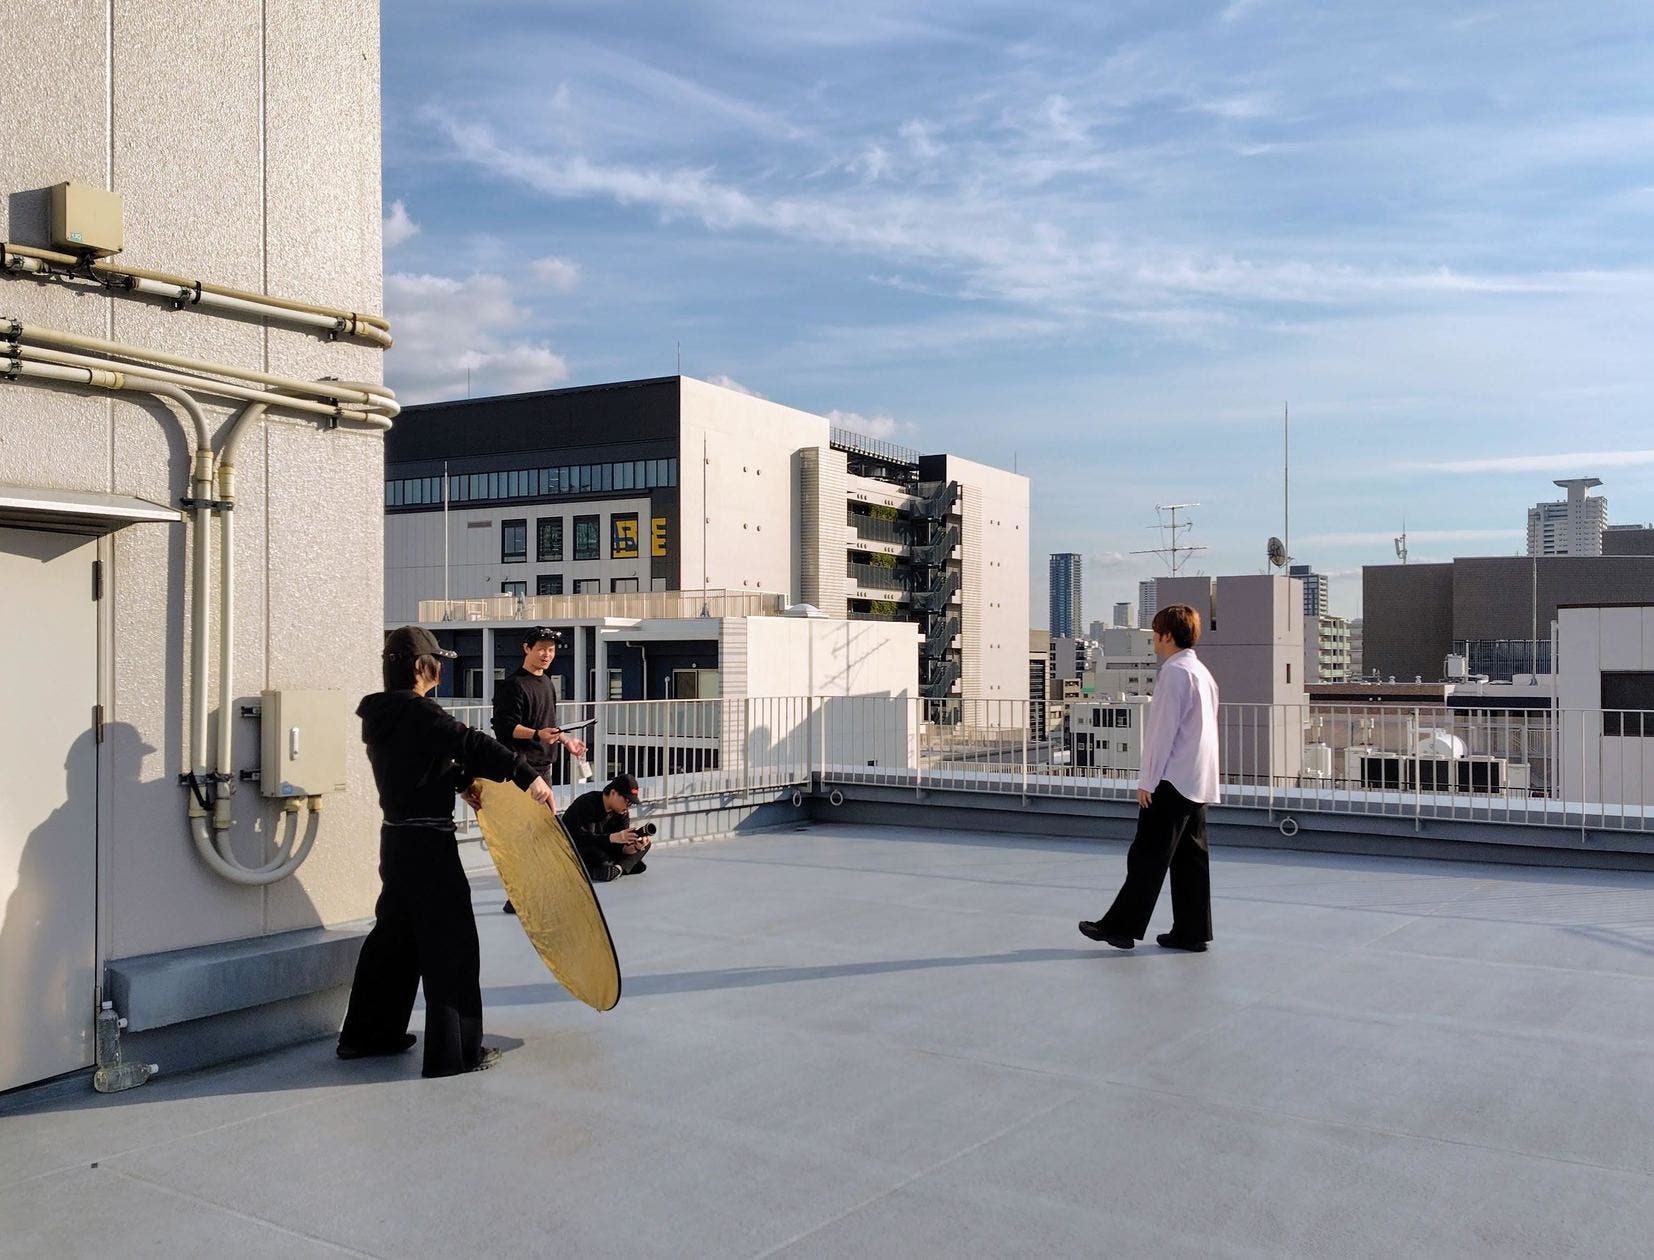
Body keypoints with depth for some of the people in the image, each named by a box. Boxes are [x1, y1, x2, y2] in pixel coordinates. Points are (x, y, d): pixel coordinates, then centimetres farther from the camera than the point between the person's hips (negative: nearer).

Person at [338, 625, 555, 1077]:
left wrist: (463, 778, 12)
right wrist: (528, 776, -29)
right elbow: (471, 743, -28)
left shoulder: (380, 714, 11)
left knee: (395, 935, 21)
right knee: (451, 944, -2)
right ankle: (455, 1051, 3)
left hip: (397, 837, 10)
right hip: (428, 842, -10)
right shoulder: (417, 711, -18)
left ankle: (367, 1033, 31)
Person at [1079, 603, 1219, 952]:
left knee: (1147, 858, -4)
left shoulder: (1175, 672, -13)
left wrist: (1148, 780, -13)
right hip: (1199, 784, 9)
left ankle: (1120, 926, 1)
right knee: (1190, 859, 10)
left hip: (1172, 782, -9)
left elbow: (1164, 731, -16)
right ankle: (1192, 932, 12)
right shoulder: (1202, 673, 16)